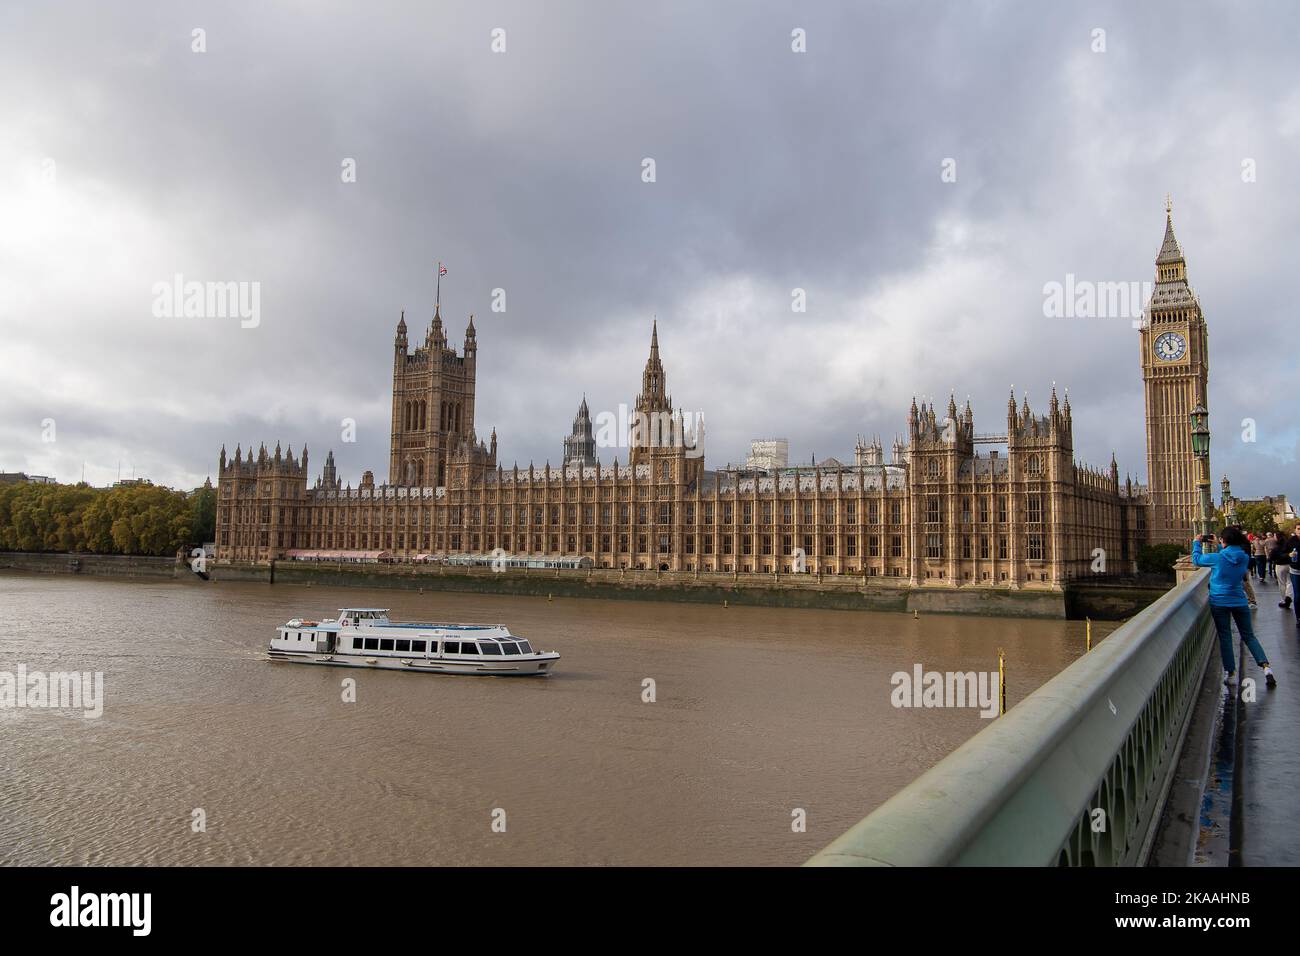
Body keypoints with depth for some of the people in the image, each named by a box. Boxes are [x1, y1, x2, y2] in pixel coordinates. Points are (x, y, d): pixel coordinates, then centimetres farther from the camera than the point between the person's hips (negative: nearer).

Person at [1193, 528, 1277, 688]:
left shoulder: (1217, 558, -16)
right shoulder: (1244, 558, -3)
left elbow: (1197, 559, 1)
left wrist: (1196, 543, 15)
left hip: (1219, 602, -3)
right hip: (1239, 601, 3)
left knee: (1225, 637, 5)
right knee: (1249, 636, 13)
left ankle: (1230, 674, 7)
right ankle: (1266, 667, -3)